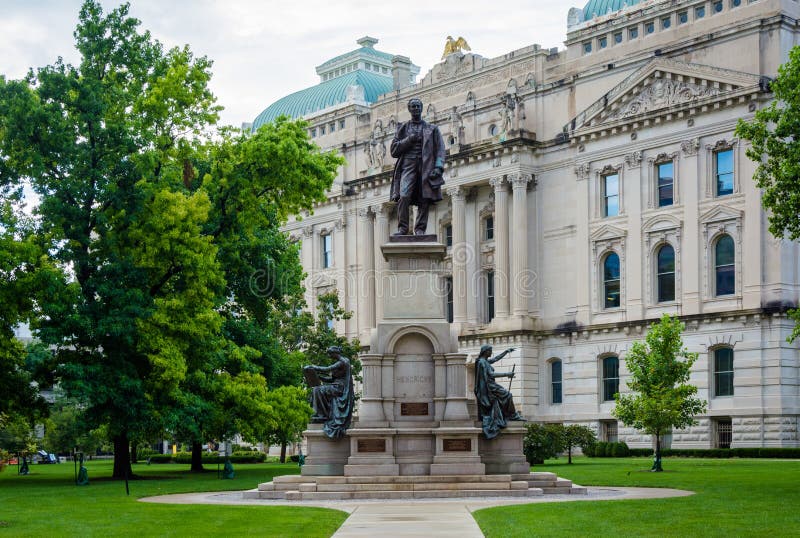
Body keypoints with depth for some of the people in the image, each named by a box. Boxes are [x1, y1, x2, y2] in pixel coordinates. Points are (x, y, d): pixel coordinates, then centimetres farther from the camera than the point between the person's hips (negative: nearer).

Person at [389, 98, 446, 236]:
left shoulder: (432, 129, 17)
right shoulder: (402, 128, 19)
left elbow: (440, 150, 9)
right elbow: (394, 150, 11)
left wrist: (438, 167, -7)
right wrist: (409, 140, -2)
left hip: (426, 166, 0)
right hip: (408, 164, 0)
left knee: (424, 200, -9)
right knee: (404, 196, -18)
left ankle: (420, 229, -5)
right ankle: (402, 228, -13)